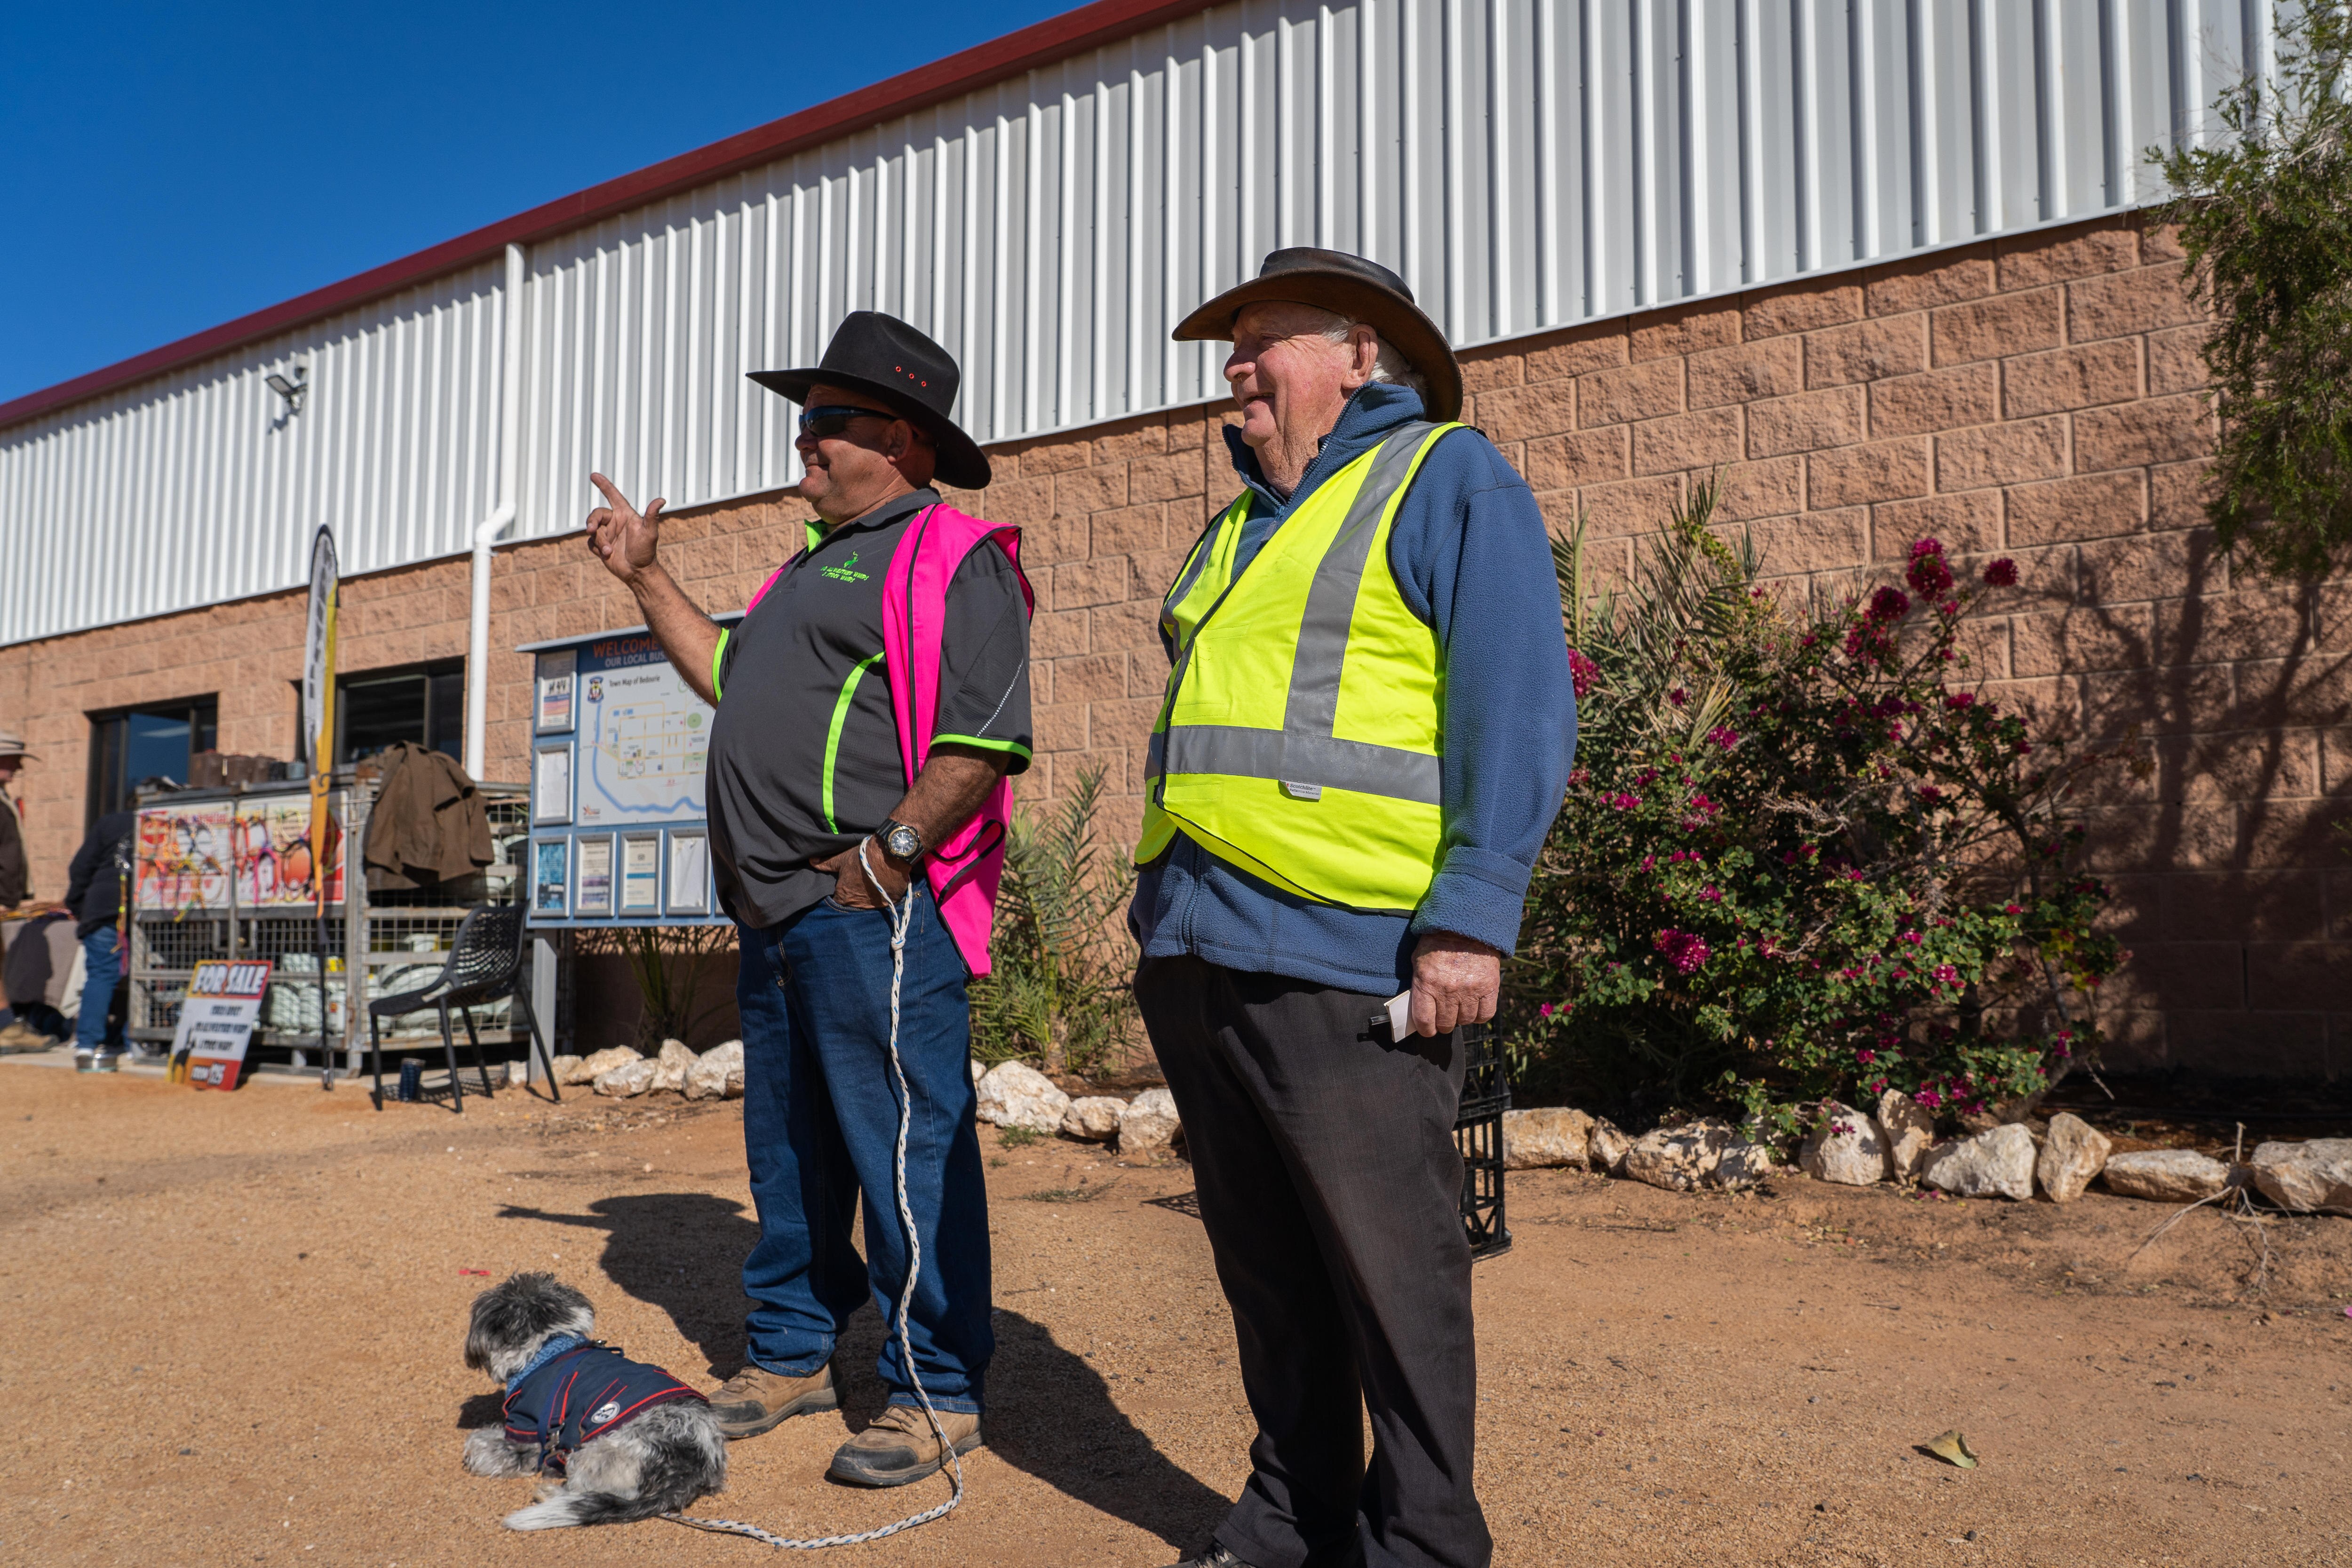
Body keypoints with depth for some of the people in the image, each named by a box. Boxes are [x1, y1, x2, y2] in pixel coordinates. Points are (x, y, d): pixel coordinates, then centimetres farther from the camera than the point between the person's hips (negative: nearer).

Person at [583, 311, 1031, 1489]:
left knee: (908, 1148, -3)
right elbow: (730, 677, 33)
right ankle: (790, 1355, 30)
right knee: (788, 1146, 16)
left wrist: (883, 860, -19)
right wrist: (646, 578, 30)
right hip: (779, 912, 10)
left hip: (876, 916, -9)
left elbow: (982, 740, -18)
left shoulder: (953, 558, -8)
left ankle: (936, 1392, 8)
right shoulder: (818, 565, 23)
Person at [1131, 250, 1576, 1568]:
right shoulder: (1247, 527, 23)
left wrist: (1470, 919, -19)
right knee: (1265, 1264, 14)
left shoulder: (1451, 480, 1)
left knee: (1391, 1271, 0)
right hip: (1198, 954, 8)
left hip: (1345, 961, -8)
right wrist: (1161, 917, 21)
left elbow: (1518, 709, -10)